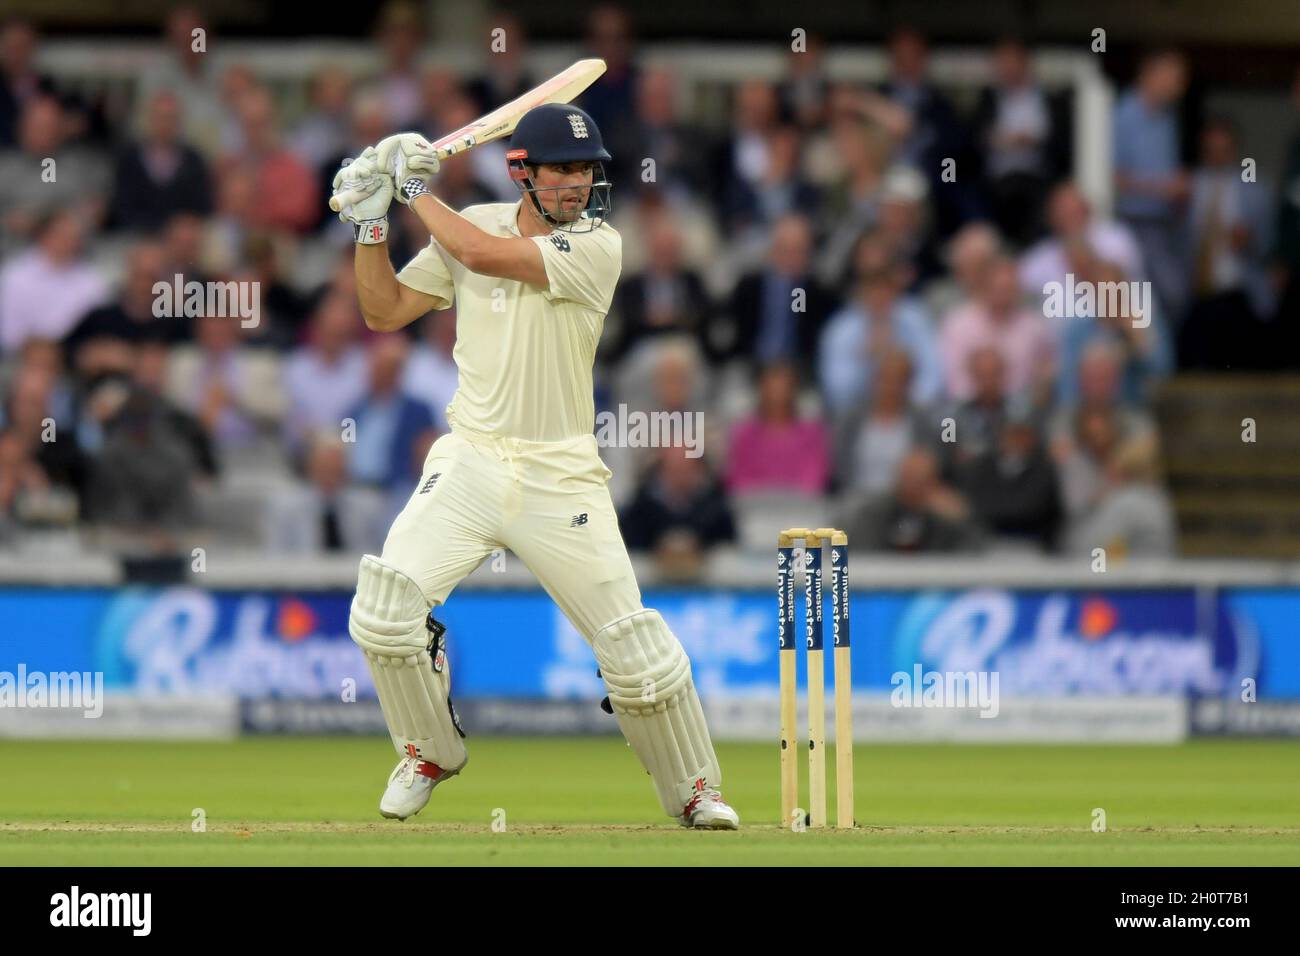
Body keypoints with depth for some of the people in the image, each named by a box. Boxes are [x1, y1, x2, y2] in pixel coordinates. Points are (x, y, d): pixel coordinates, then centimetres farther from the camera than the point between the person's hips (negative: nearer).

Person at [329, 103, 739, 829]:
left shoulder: (598, 246, -9)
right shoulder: (470, 226, 5)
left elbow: (486, 254, -21)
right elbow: (385, 312, 10)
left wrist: (417, 191, -9)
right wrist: (371, 223, -2)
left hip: (562, 478, -2)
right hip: (470, 464, 3)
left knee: (635, 644, -4)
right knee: (387, 604, -16)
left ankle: (694, 790, 17)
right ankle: (430, 753, 8)